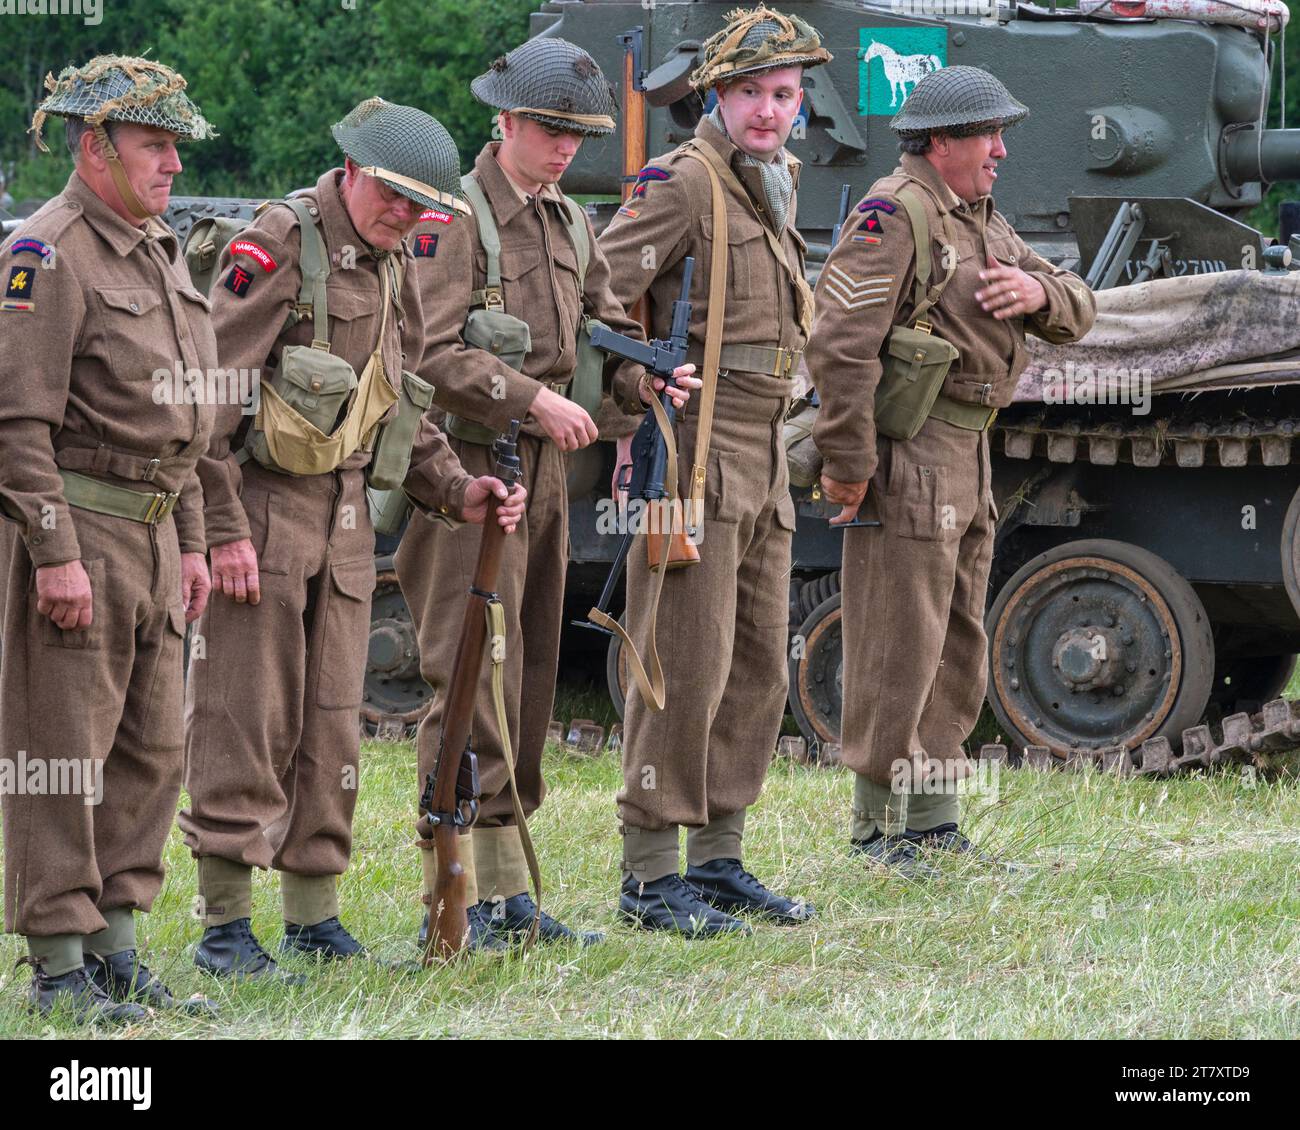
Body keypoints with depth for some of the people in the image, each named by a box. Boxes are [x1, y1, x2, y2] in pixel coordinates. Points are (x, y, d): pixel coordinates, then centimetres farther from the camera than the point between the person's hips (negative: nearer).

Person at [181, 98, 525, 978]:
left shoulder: (392, 268, 12)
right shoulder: (277, 244, -13)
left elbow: (401, 400, 21)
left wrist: (454, 488, 5)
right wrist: (223, 527, -19)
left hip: (344, 513, 8)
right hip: (260, 507, -7)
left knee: (332, 724, 9)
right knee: (246, 721, -6)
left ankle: (315, 912, 16)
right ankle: (225, 925, -2)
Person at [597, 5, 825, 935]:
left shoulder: (778, 185, 17)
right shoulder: (686, 180, -11)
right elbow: (598, 290, -17)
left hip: (764, 460, 9)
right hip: (696, 454, -9)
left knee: (758, 669, 12)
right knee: (688, 665, -9)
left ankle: (717, 859, 20)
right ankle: (651, 876, -6)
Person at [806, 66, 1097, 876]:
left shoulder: (983, 223, 17)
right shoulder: (896, 217, -13)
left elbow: (1078, 314, 17)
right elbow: (841, 341, -22)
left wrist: (1040, 292, -7)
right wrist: (848, 462, -22)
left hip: (968, 463, 10)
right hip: (909, 462, -10)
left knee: (957, 652, 14)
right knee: (899, 651, -7)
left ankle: (934, 825, 23)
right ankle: (879, 831, 0)